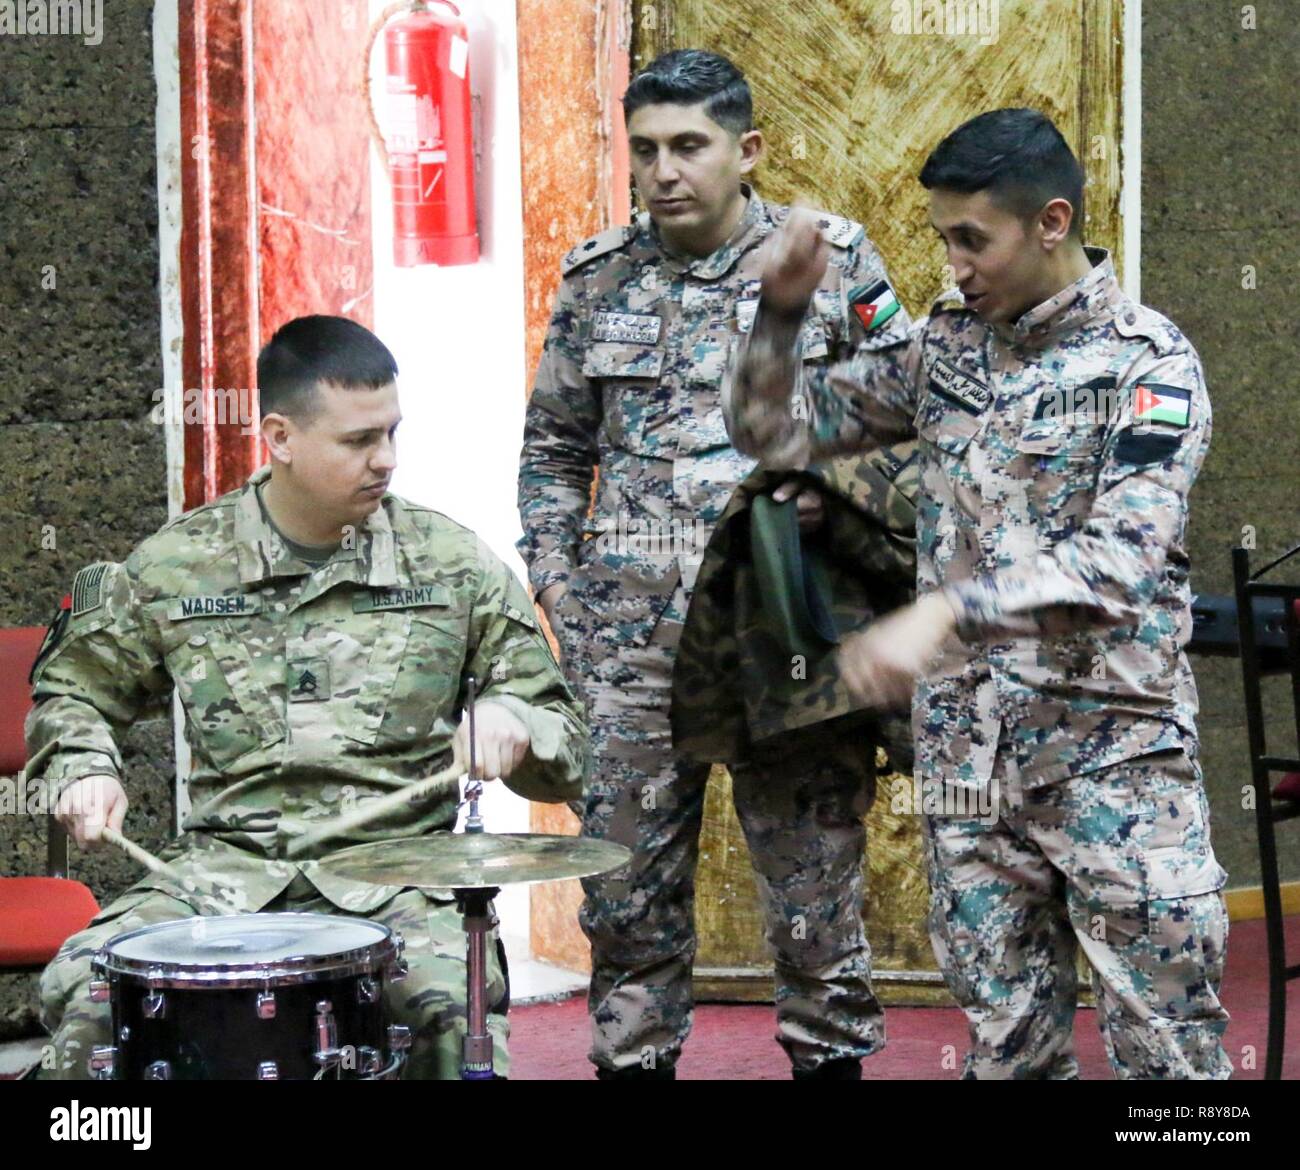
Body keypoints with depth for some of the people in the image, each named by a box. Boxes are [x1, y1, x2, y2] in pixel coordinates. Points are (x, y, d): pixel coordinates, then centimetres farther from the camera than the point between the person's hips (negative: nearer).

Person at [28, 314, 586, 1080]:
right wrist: (84, 771, 1)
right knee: (82, 992, -24)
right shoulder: (175, 566, 5)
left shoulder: (453, 563, 5)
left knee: (459, 1008, -33)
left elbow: (565, 745, 10)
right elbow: (74, 691, 22)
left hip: (398, 870, -1)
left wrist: (510, 724, -13)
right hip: (225, 868, 1)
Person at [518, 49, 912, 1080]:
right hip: (629, 635, 2)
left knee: (816, 889, 2)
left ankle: (831, 1055, 17)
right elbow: (554, 449, 16)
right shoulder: (598, 278, 9)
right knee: (627, 888, 6)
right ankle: (633, 1060, 19)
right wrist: (556, 577, 6)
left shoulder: (831, 260, 2)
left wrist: (833, 489, -11)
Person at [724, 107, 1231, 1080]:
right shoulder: (943, 344, 9)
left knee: (1167, 1042, -2)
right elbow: (780, 431, 13)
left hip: (1113, 753, -5)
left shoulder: (1149, 363, -10)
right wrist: (782, 312, -5)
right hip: (968, 753, 5)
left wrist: (942, 615, -33)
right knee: (1007, 1040, 10)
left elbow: (1125, 555, -23)